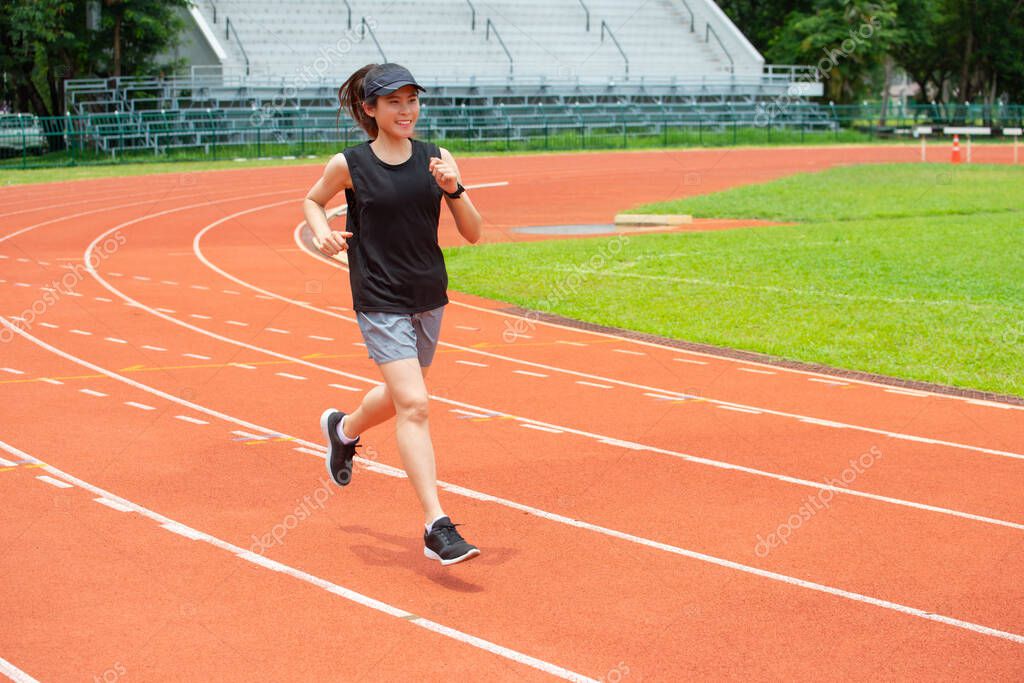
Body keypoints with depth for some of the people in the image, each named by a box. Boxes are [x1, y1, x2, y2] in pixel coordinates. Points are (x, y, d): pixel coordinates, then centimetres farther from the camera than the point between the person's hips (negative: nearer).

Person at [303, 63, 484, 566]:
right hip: (380, 302, -5)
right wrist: (322, 232, -7)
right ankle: (436, 527, -16)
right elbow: (313, 201, 13)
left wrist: (454, 190, -17)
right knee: (413, 404, -16)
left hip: (429, 297, 5)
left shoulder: (436, 160, 0)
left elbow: (473, 234, 0)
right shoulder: (350, 165, -6)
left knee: (401, 397, 22)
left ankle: (344, 428, 57)